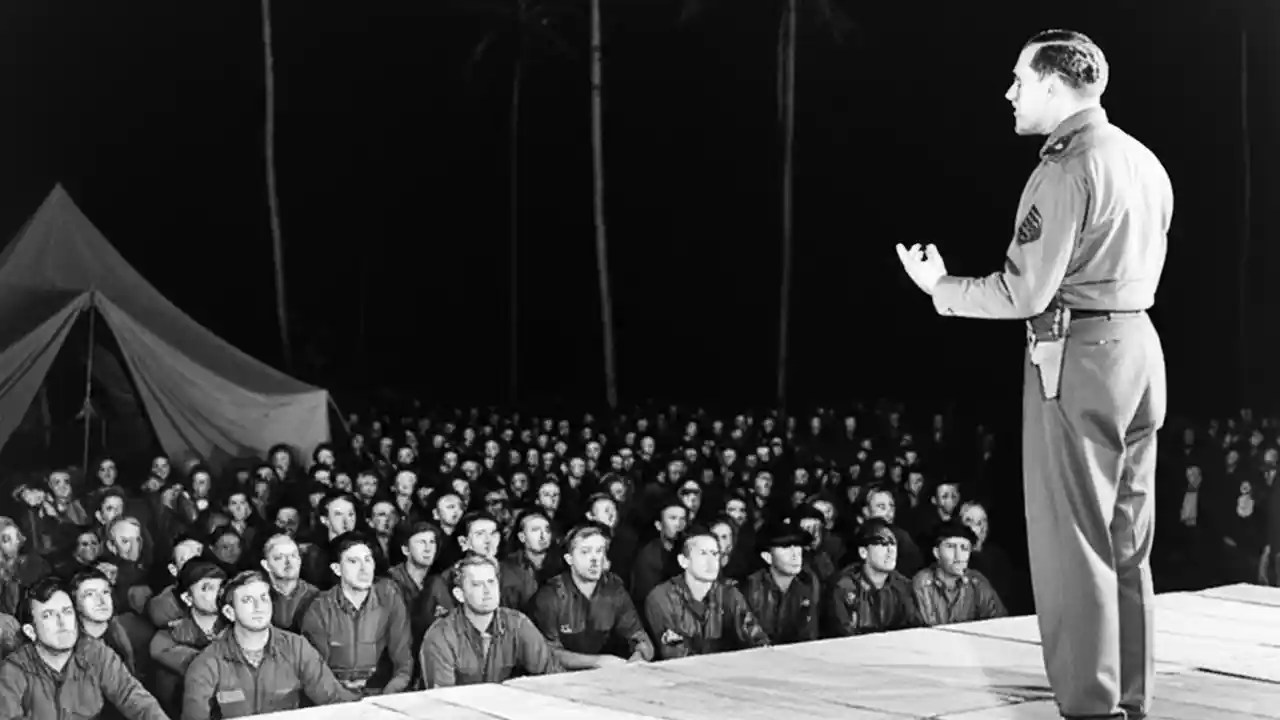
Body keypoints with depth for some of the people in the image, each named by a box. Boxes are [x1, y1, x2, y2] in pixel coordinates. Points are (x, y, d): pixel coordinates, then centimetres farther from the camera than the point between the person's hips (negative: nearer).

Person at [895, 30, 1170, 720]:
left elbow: (1024, 292, -17)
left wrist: (940, 288, -2)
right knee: (1128, 542, 13)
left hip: (1076, 352, -9)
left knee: (1072, 542, -4)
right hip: (1139, 343, 9)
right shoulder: (1144, 161, 12)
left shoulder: (1067, 170, -14)